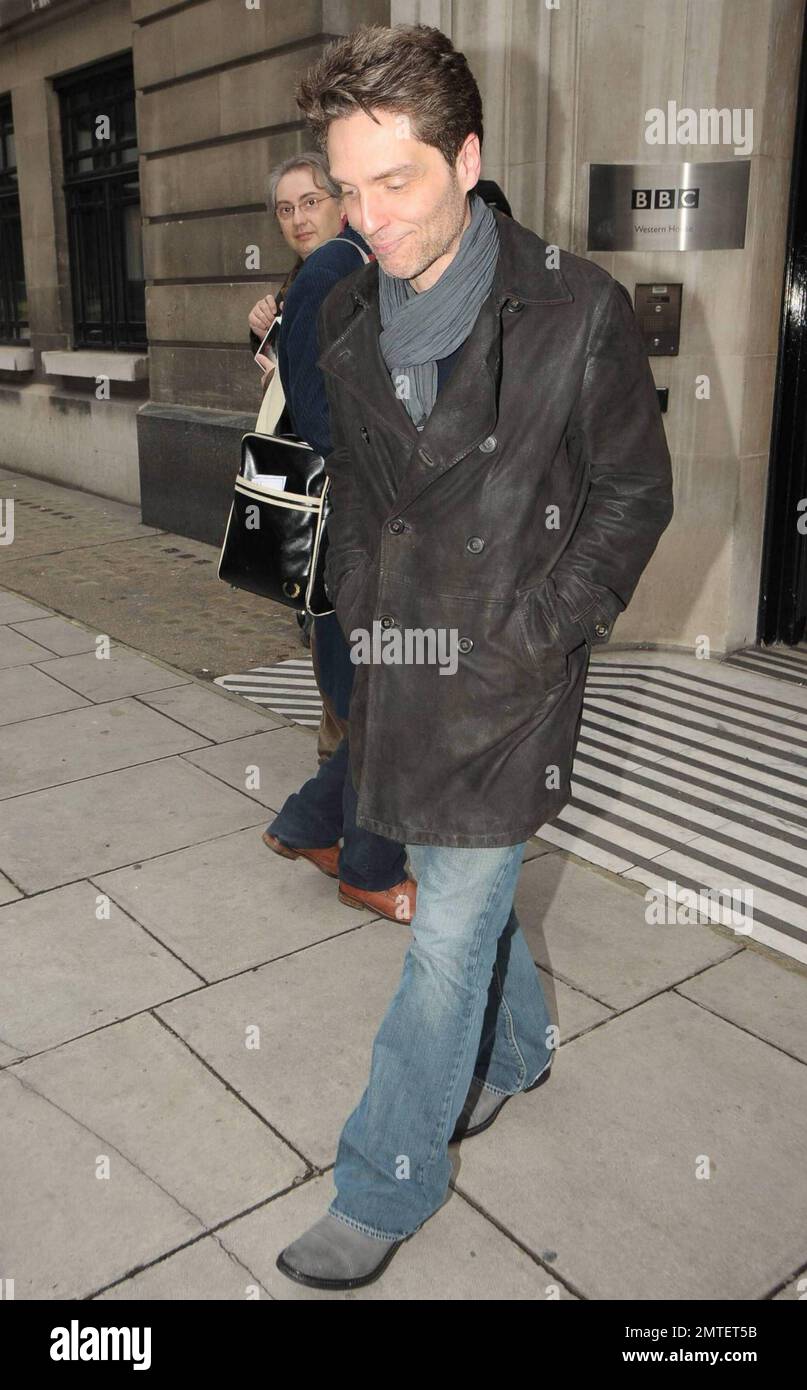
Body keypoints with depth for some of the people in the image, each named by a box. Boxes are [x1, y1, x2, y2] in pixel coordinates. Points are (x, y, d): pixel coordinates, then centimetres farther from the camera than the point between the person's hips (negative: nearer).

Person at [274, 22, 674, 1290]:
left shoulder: (578, 310, -12)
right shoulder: (347, 318, 4)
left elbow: (635, 496, -6)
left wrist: (539, 636, -11)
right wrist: (356, 600, 6)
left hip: (507, 676, -5)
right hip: (394, 665, 6)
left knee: (448, 943, 2)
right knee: (463, 891, 22)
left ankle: (386, 1192, 21)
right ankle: (518, 1049, 49)